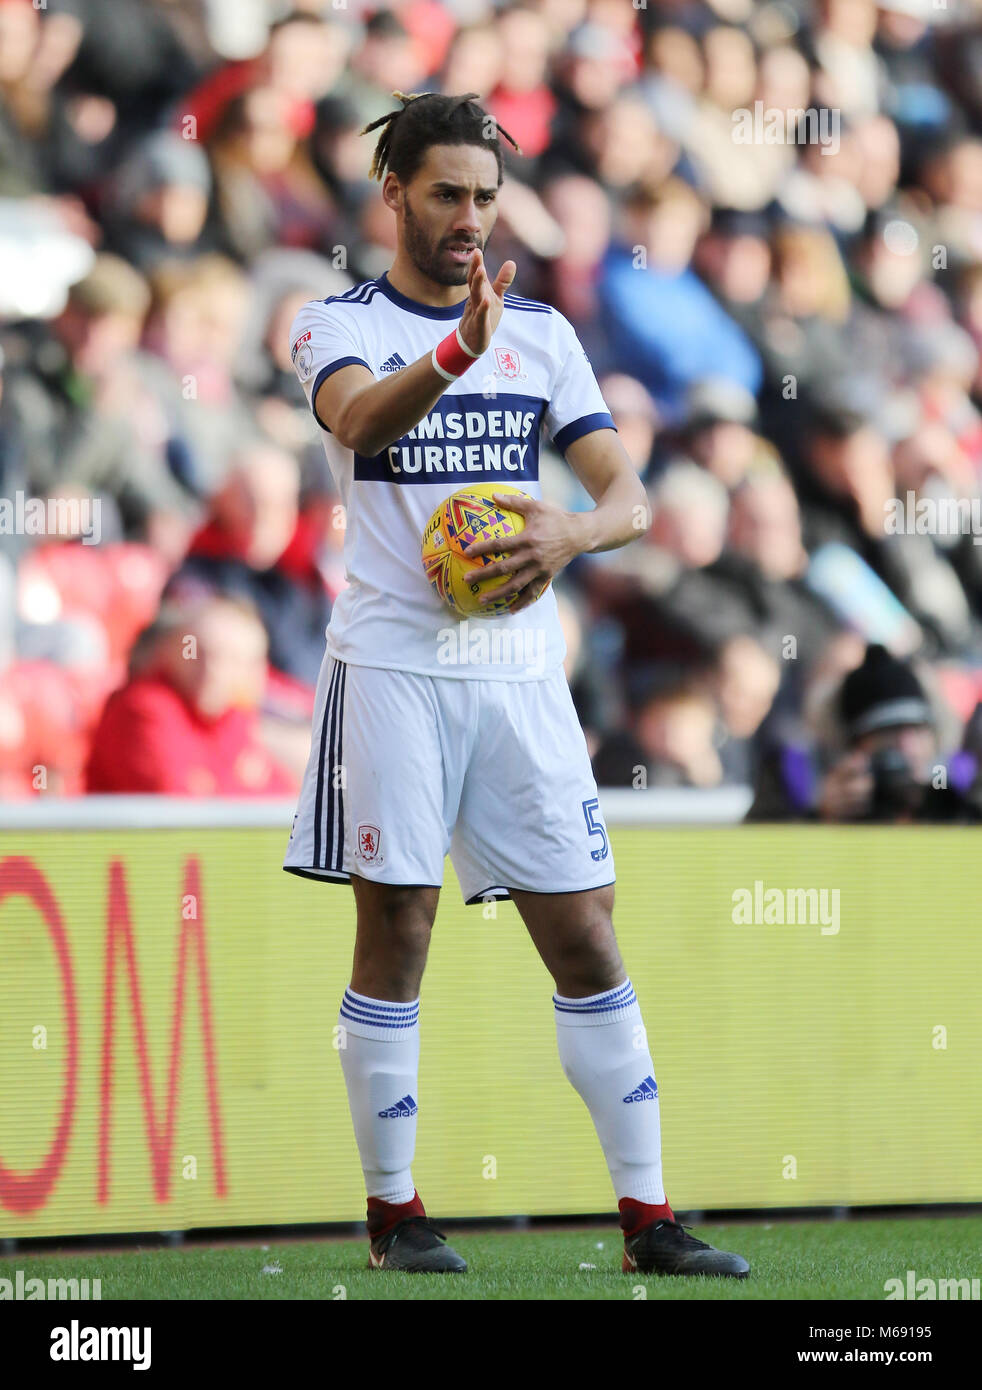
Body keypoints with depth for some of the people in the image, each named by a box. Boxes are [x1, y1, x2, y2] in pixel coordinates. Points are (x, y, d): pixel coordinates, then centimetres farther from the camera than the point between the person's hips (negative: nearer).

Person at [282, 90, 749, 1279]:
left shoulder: (541, 331, 11)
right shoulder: (335, 324, 0)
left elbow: (629, 496, 5)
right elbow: (358, 418, -23)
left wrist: (570, 534, -18)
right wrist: (459, 350, -42)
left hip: (520, 670, 3)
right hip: (392, 667, -3)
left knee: (586, 944, 2)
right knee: (394, 940, -1)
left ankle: (646, 1215, 6)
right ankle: (394, 1210, 11)